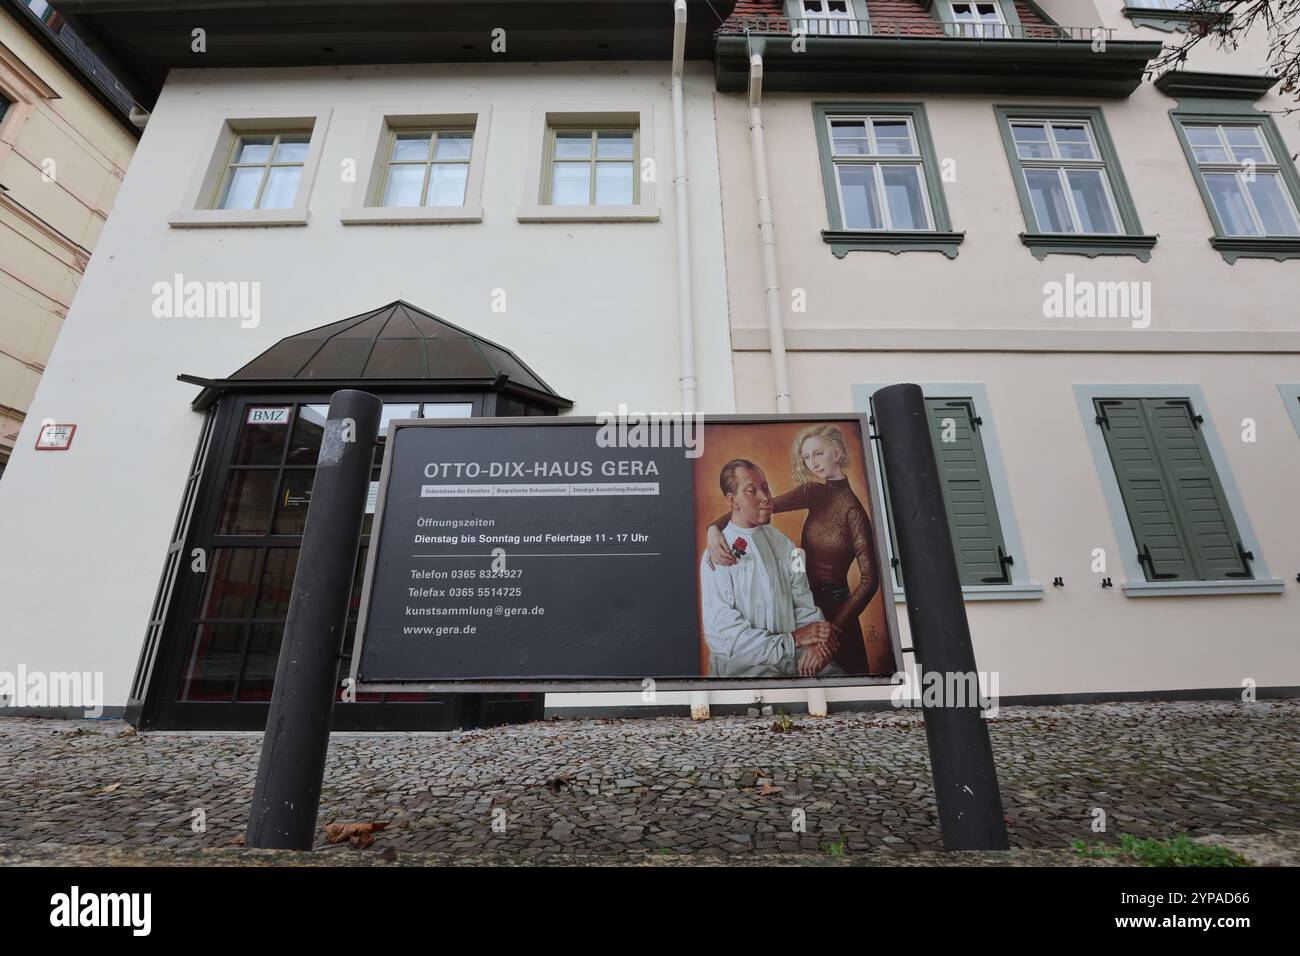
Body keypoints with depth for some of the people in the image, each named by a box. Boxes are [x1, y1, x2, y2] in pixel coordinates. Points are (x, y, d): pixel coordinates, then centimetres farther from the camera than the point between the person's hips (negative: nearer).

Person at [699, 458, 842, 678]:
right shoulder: (717, 555, -9)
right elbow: (725, 635, -12)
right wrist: (792, 640, -15)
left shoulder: (785, 544, 10)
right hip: (744, 666, -5)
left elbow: (803, 604, 6)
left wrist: (814, 644, -14)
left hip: (794, 659, 5)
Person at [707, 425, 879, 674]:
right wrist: (715, 528, -31)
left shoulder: (853, 509, -19)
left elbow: (869, 579, -22)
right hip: (805, 597, 5)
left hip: (832, 604, -5)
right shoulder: (814, 493, -3)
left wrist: (832, 630, -26)